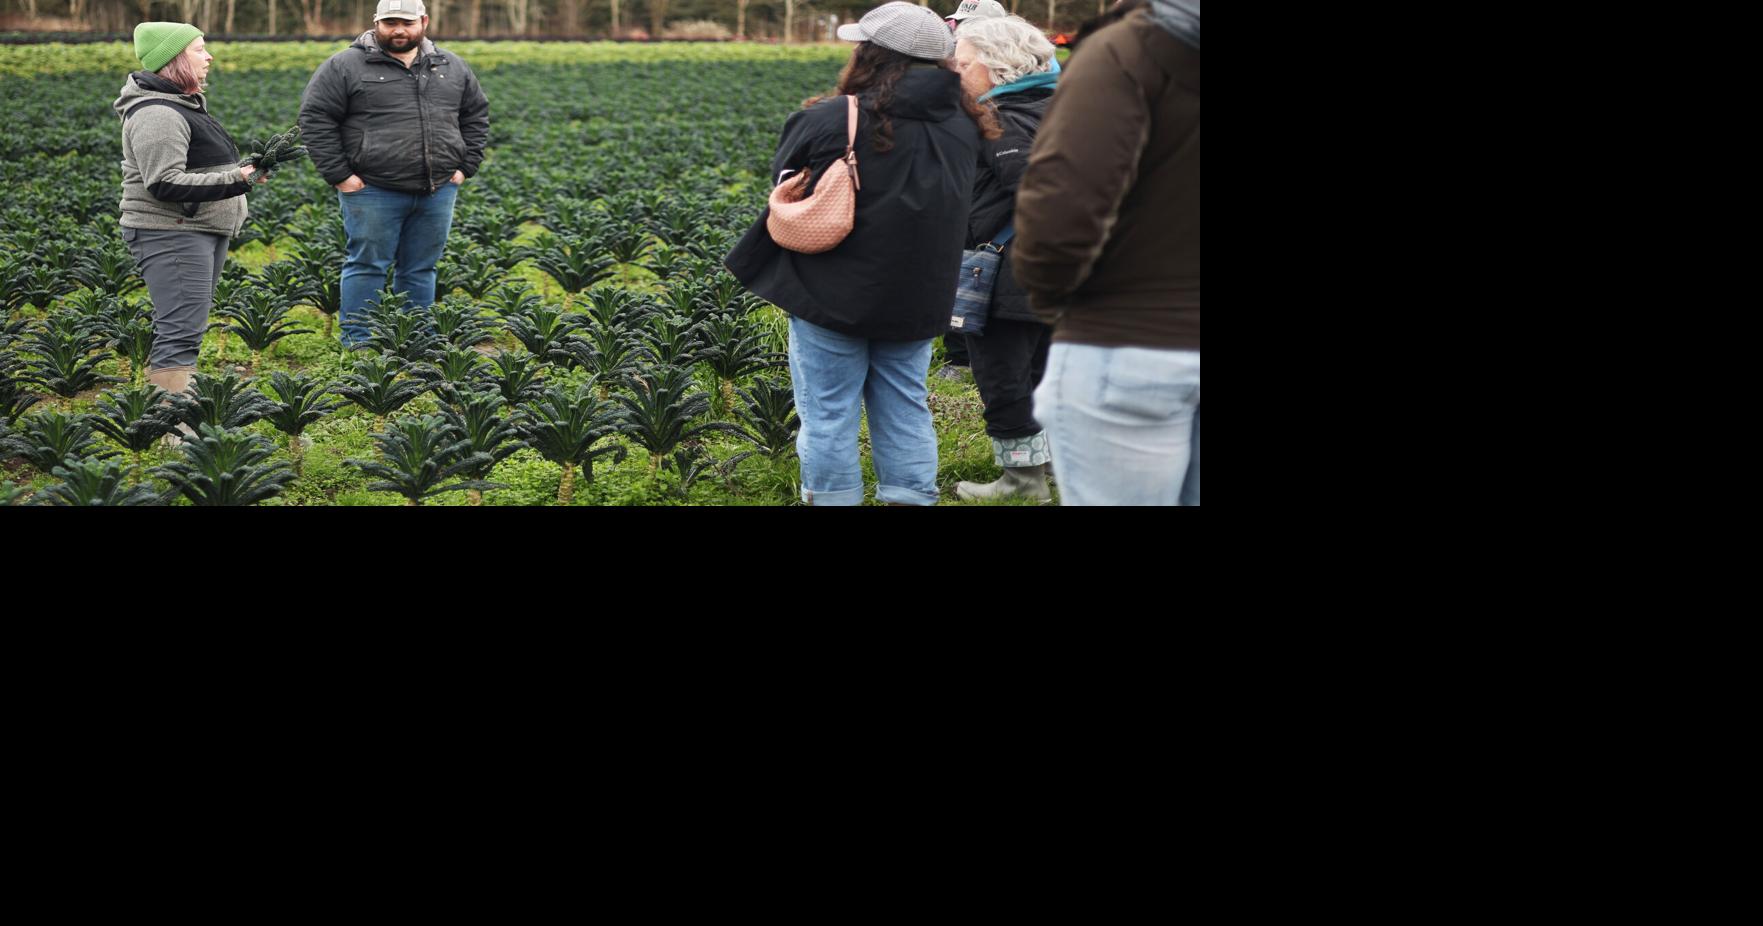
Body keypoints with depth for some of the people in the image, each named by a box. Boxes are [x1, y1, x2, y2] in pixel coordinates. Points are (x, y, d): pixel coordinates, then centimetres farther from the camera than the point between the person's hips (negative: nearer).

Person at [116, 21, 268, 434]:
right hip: (171, 235, -11)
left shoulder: (184, 105, 18)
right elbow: (166, 183, -24)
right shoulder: (156, 114, -17)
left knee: (182, 331, 11)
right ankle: (176, 429, -18)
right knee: (181, 335, -15)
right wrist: (236, 180, -25)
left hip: (200, 234, 11)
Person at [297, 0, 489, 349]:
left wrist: (465, 167, 9)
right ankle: (357, 346, 6)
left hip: (437, 191, 4)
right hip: (374, 192, -4)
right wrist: (339, 175, -9)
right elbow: (315, 119, -5)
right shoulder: (344, 67, -3)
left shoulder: (452, 68, 11)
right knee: (368, 267, -1)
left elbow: (476, 116, 20)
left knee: (421, 270, 10)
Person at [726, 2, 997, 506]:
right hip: (917, 301, 5)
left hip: (834, 295, -5)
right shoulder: (961, 127, -3)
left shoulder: (830, 123, -18)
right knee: (905, 412, 13)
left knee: (828, 415, 6)